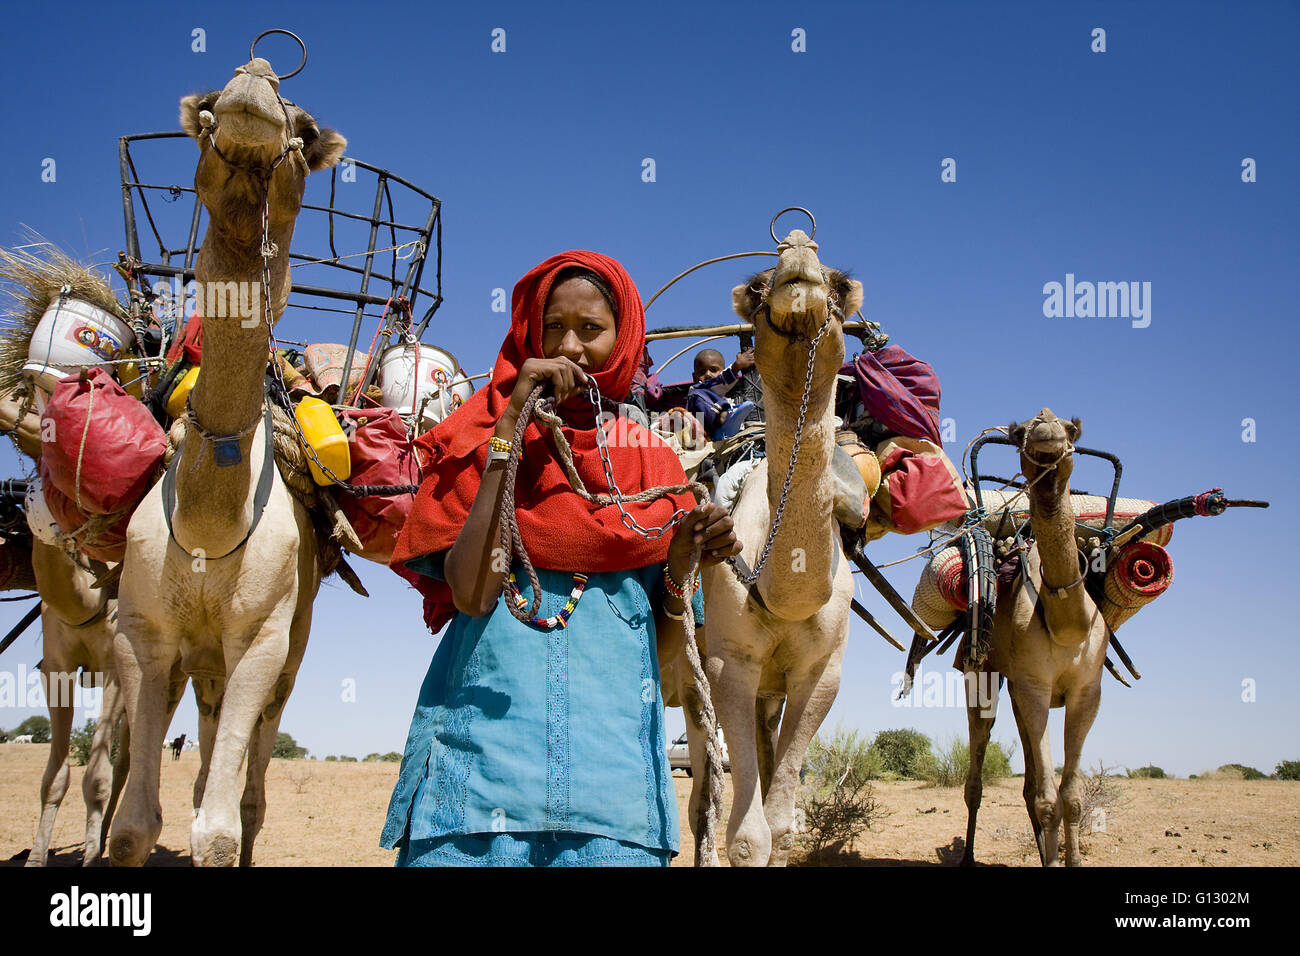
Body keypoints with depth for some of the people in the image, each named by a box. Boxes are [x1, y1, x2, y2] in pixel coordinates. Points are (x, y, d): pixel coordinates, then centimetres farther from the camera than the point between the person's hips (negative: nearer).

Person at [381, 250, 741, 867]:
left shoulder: (652, 463, 11)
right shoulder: (483, 439, 6)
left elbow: (659, 648, 11)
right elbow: (470, 592, -12)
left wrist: (682, 566, -9)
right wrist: (511, 428, -12)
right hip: (483, 751, -1)